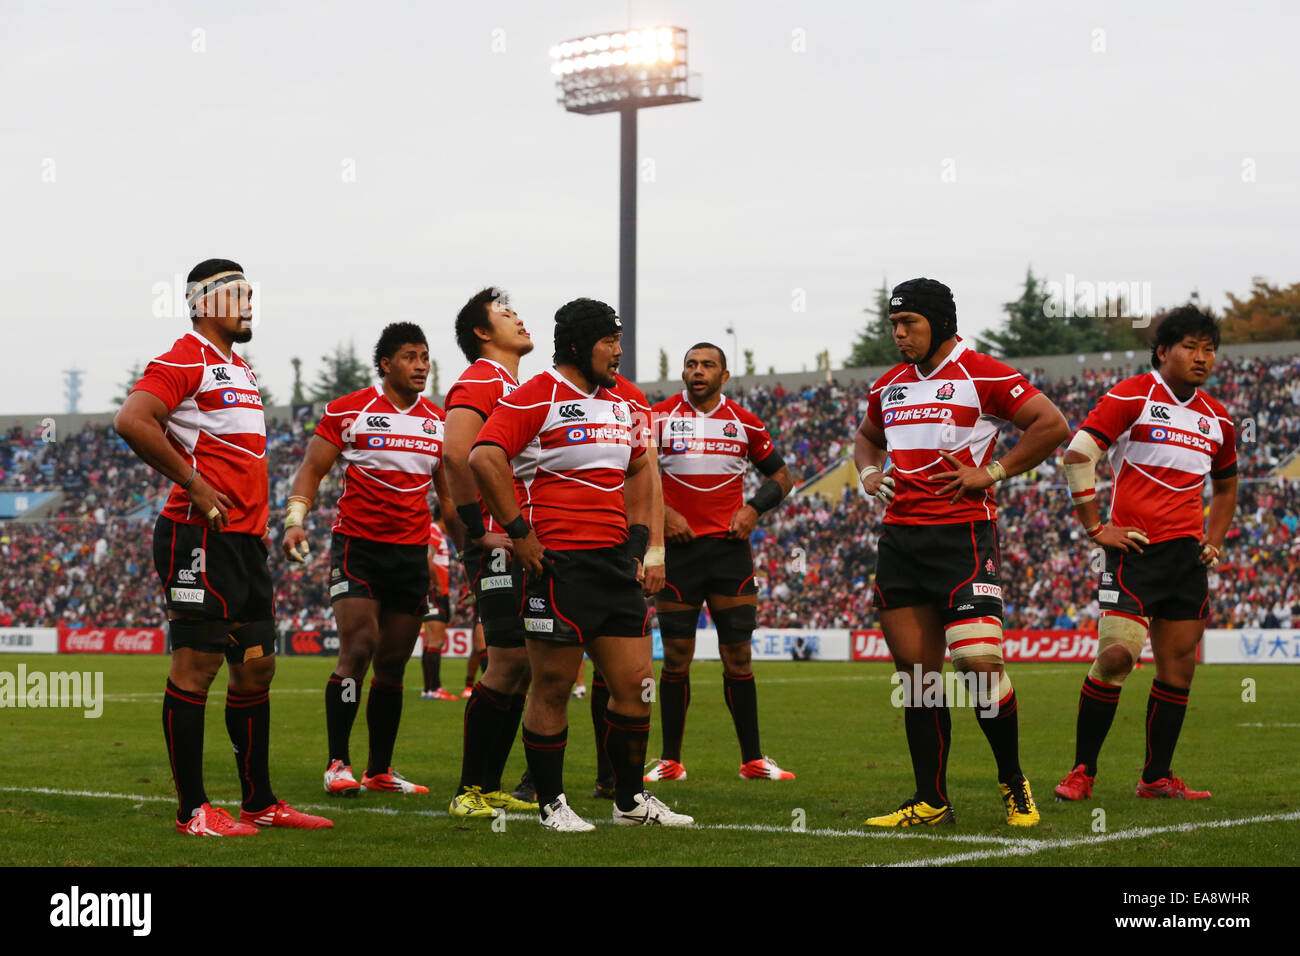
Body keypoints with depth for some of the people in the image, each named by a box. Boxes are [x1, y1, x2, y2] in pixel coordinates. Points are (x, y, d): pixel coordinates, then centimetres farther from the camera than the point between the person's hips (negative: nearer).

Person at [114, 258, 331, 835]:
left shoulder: (240, 370, 21)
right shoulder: (186, 360, -9)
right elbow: (132, 422, -23)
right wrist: (194, 485, -18)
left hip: (244, 542, 10)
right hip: (202, 541, -10)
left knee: (256, 667, 12)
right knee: (197, 666, -6)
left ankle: (260, 802, 20)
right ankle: (192, 810, -1)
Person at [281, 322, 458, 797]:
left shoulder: (439, 423, 12)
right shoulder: (348, 411, -1)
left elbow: (448, 494, 19)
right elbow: (311, 468, -1)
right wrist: (295, 518, -15)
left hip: (412, 552, 4)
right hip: (357, 544, -4)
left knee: (393, 662, 6)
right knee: (358, 649, -14)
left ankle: (380, 771, 13)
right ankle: (337, 763, -6)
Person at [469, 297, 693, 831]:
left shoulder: (620, 404, 17)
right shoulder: (537, 397, -8)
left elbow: (638, 471, 31)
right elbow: (484, 458, -19)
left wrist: (638, 537, 20)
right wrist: (520, 531, -16)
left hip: (615, 564, 8)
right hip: (559, 563, -8)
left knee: (636, 685, 7)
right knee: (553, 688, 0)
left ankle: (631, 799, 19)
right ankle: (551, 803, 10)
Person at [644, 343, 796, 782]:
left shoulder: (744, 423, 7)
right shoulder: (660, 417, 3)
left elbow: (780, 475, 16)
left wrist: (755, 508, -1)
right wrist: (662, 512, -7)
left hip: (730, 548, 1)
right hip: (677, 548, -1)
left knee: (738, 657, 1)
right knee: (676, 657, 0)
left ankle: (753, 759, 9)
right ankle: (670, 761, 8)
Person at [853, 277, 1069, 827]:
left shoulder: (982, 374, -5)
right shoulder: (889, 385, 16)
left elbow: (1053, 426, -9)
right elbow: (867, 437, 36)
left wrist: (992, 473, -11)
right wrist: (869, 473, 14)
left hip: (962, 534, -7)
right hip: (900, 534, 7)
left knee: (979, 663, -14)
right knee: (915, 673, 5)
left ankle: (1013, 782, 5)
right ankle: (930, 802, 11)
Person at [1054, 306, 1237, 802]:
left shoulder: (1217, 420, 14)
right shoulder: (1132, 397, -5)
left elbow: (1225, 486, 30)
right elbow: (1076, 455, -9)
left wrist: (1214, 539, 15)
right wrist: (1096, 528, -11)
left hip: (1187, 556, 6)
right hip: (1135, 549, -6)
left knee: (1179, 668, 5)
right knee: (1116, 656, -15)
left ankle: (1157, 777, 15)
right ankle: (1082, 771, -1)